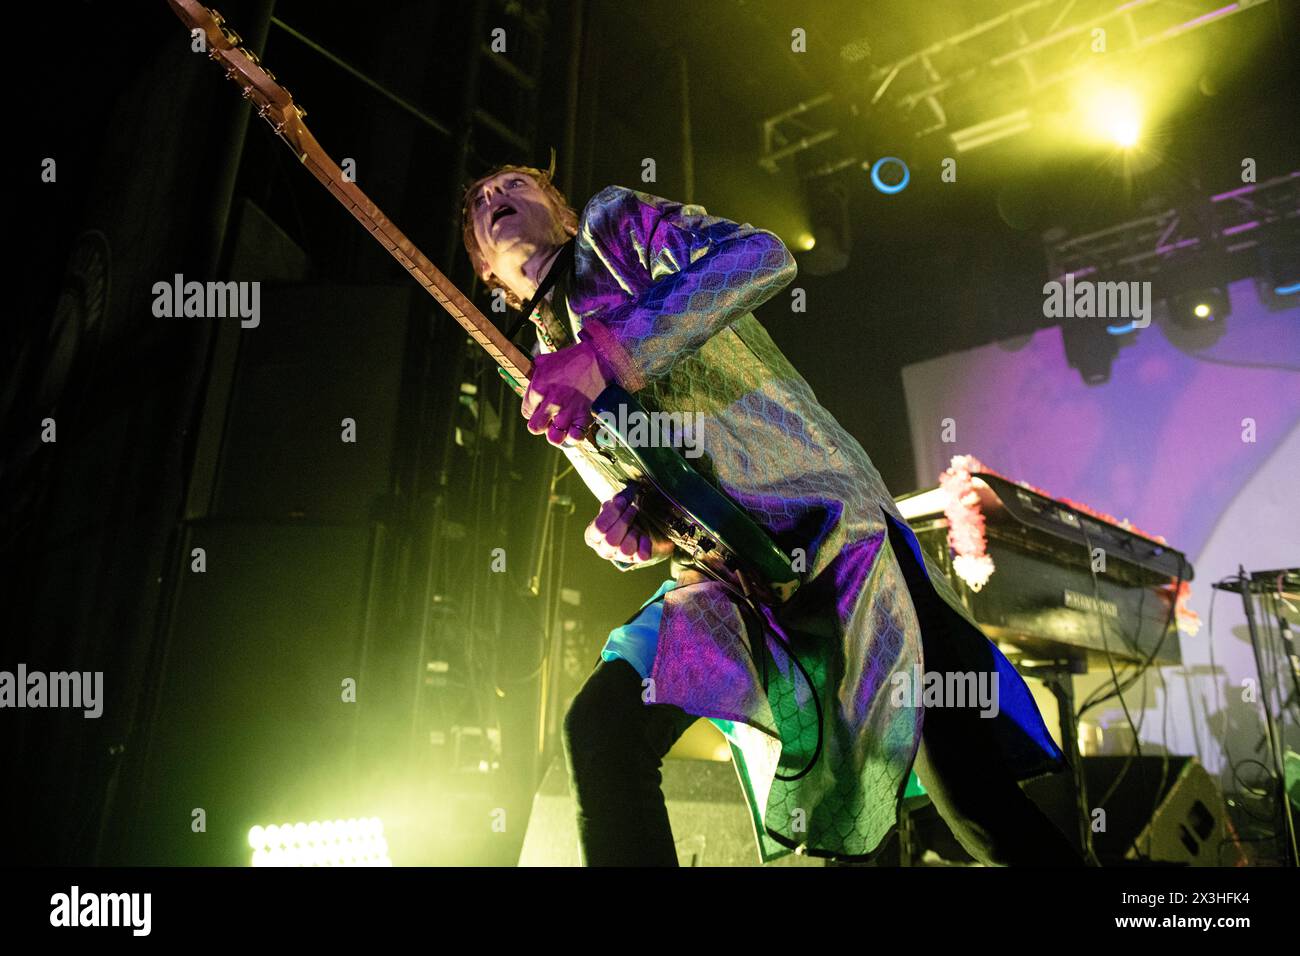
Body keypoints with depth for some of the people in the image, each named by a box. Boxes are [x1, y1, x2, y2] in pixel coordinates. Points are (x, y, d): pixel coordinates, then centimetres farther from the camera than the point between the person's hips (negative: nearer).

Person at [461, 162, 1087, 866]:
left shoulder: (615, 223, 3)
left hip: (827, 517, -4)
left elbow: (763, 255, -17)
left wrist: (603, 351, -26)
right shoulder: (544, 373, 18)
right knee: (599, 727, -19)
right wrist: (630, 532, -6)